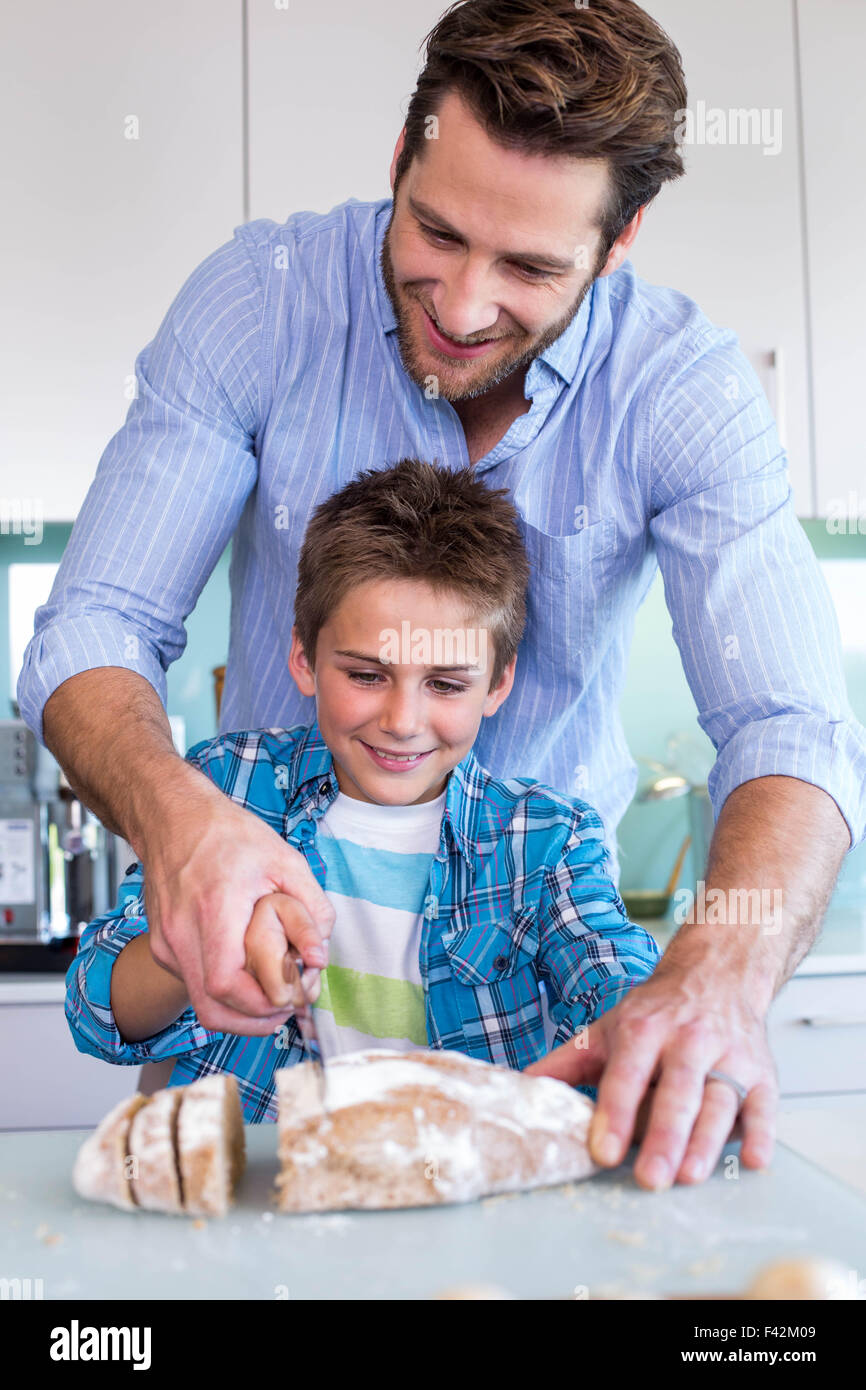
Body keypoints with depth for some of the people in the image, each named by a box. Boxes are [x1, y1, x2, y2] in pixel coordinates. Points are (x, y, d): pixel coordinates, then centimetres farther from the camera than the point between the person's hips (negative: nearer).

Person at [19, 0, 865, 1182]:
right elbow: (94, 633, -18)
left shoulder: (689, 388, -17)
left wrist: (720, 979, -45)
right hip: (272, 877, 1)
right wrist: (175, 812, -41)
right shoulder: (260, 297, -17)